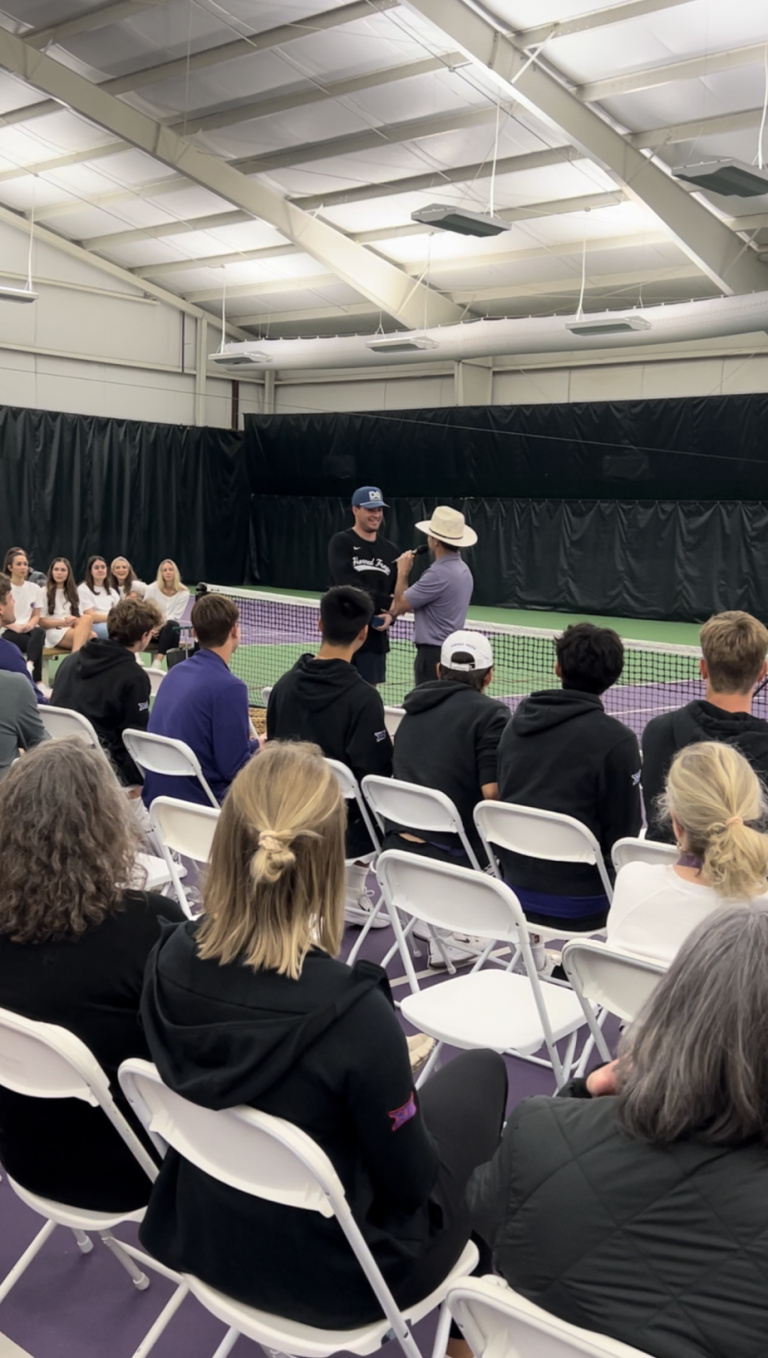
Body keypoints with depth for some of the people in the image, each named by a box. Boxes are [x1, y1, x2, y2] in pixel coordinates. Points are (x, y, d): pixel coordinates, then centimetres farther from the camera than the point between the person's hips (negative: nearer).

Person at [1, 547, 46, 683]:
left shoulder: (35, 588, 13)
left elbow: (36, 615, 12)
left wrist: (30, 625, -12)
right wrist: (16, 627, -20)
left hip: (29, 630, 3)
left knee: (39, 633, -36)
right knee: (37, 642, -33)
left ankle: (29, 667, -52)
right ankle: (37, 681, -37)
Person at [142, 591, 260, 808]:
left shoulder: (175, 672, 5)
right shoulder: (228, 687, -19)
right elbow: (234, 768, -17)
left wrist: (250, 744, 20)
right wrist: (257, 746, 2)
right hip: (193, 803, -8)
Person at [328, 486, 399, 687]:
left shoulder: (390, 550, 12)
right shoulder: (341, 542, -4)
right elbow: (349, 587, -16)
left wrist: (391, 615, -7)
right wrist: (387, 602, -14)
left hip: (375, 637, 5)